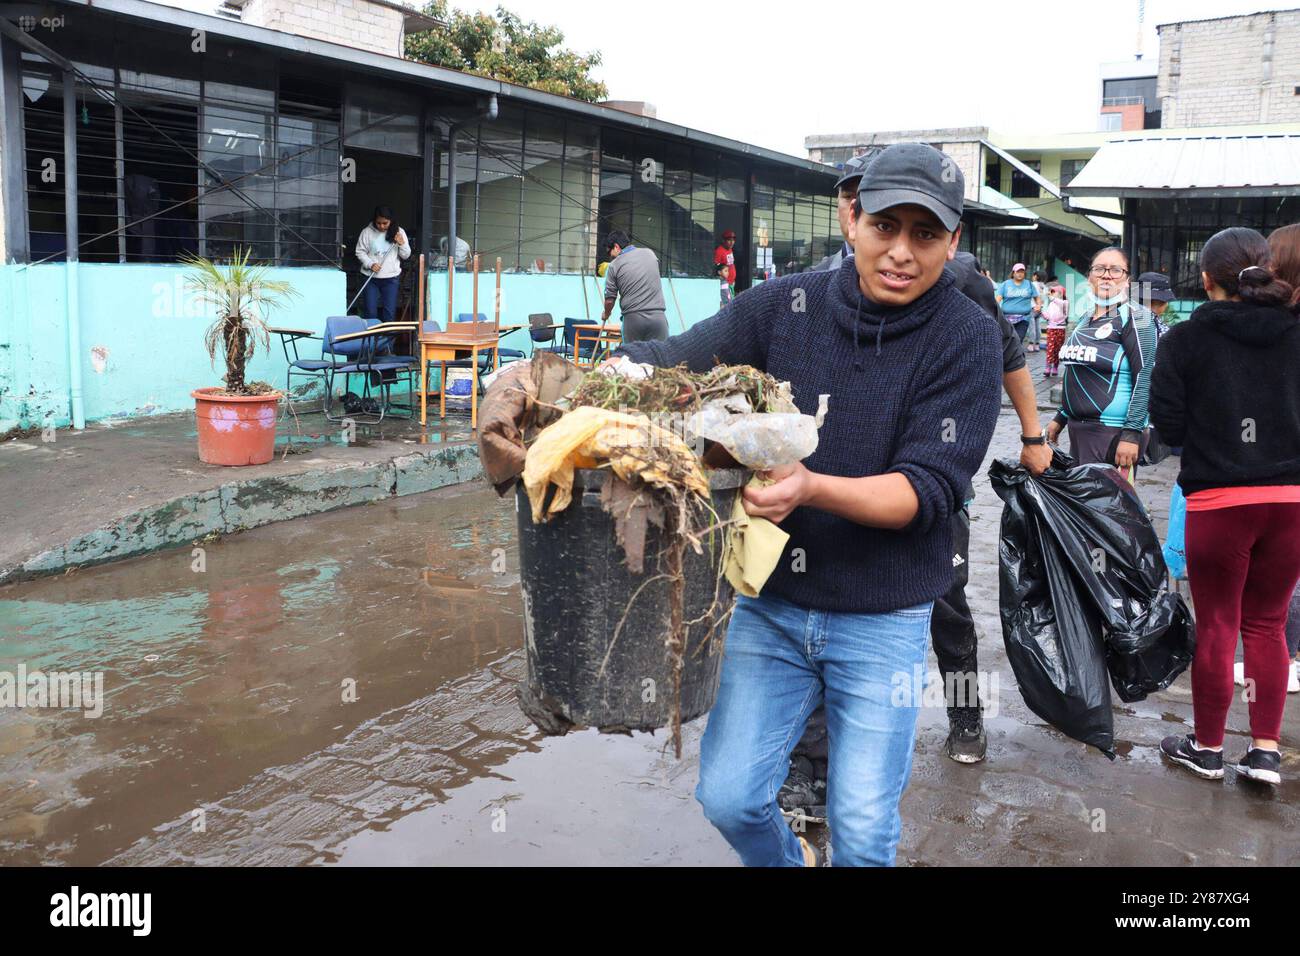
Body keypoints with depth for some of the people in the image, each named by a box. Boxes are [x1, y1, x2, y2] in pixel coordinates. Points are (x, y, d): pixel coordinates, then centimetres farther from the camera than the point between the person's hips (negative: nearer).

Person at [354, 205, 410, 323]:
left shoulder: (398, 232, -1)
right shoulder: (367, 232, -4)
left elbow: (406, 255, 2)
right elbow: (360, 252, 2)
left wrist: (402, 244, -17)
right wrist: (370, 264, -14)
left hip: (391, 278, 0)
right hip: (371, 278, 0)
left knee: (389, 313, 1)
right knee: (370, 312, 2)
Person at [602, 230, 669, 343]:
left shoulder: (614, 266, 0)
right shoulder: (650, 253, 11)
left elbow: (609, 300, 2)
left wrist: (606, 315, 23)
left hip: (632, 318, -2)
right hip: (658, 316, 2)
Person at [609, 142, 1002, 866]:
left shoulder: (967, 340, -11)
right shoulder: (787, 305, -4)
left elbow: (928, 489, -17)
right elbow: (669, 361, -4)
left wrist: (812, 488, -34)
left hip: (883, 618, -2)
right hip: (772, 602, 3)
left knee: (864, 831, 3)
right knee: (728, 797, 8)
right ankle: (790, 862, 41)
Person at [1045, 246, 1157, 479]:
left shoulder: (1133, 316, -7)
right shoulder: (1085, 320, 15)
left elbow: (1145, 376, -15)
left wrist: (1132, 434, -21)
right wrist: (1060, 419, 24)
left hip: (1113, 434, -7)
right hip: (1077, 430, 7)